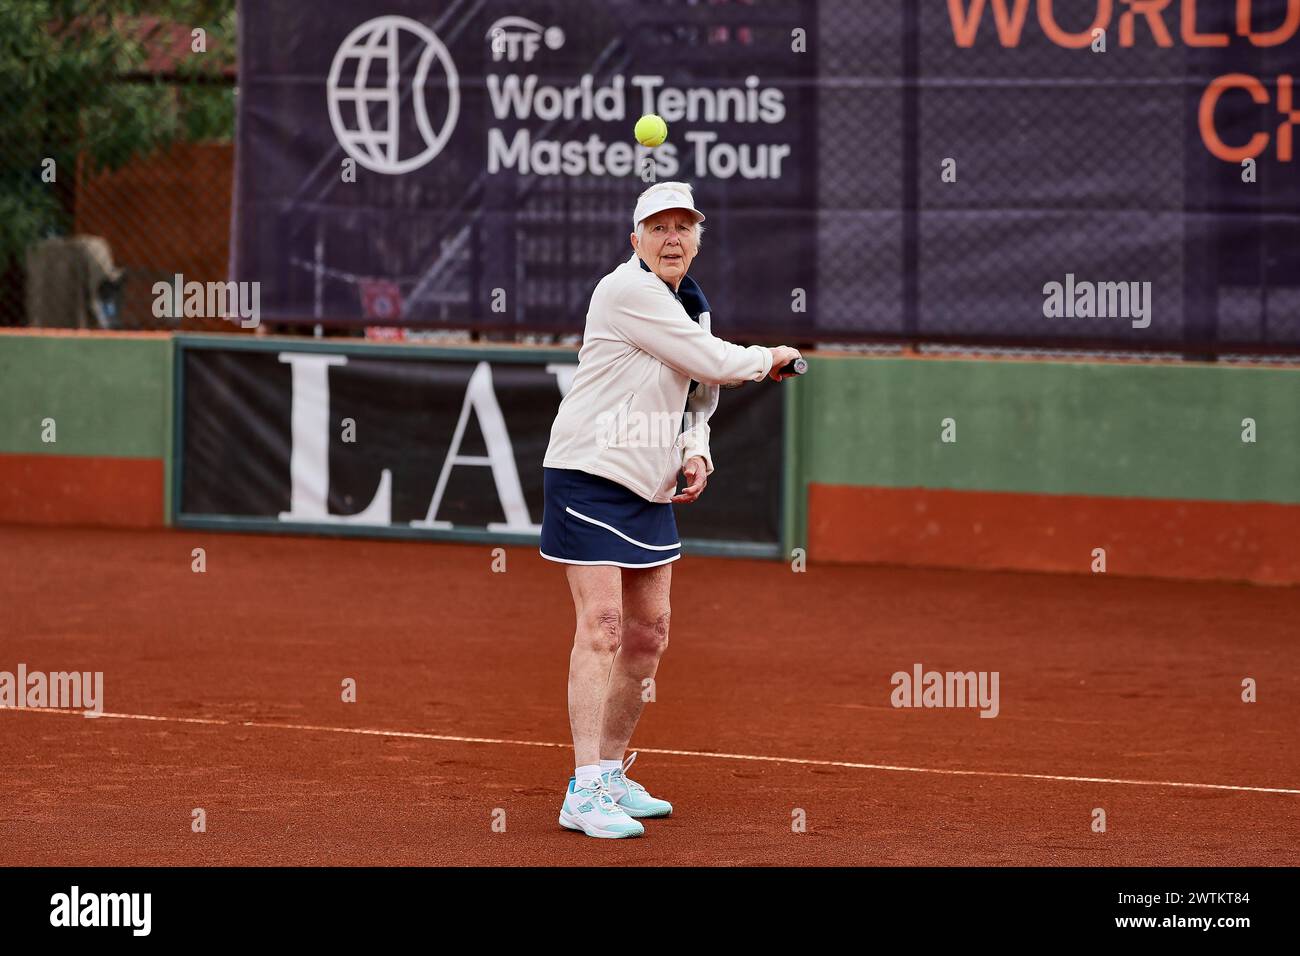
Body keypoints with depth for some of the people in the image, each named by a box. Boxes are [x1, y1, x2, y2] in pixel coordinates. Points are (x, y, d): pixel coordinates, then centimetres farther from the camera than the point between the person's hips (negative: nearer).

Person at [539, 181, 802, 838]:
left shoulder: (692, 307, 13)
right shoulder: (628, 291, -16)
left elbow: (694, 400, 22)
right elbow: (716, 364, -18)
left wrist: (695, 453, 1)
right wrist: (770, 359, 1)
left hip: (649, 491, 9)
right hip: (589, 478, -9)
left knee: (648, 635, 11)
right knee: (602, 626, -16)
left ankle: (612, 775, 23)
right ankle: (585, 793, -19)